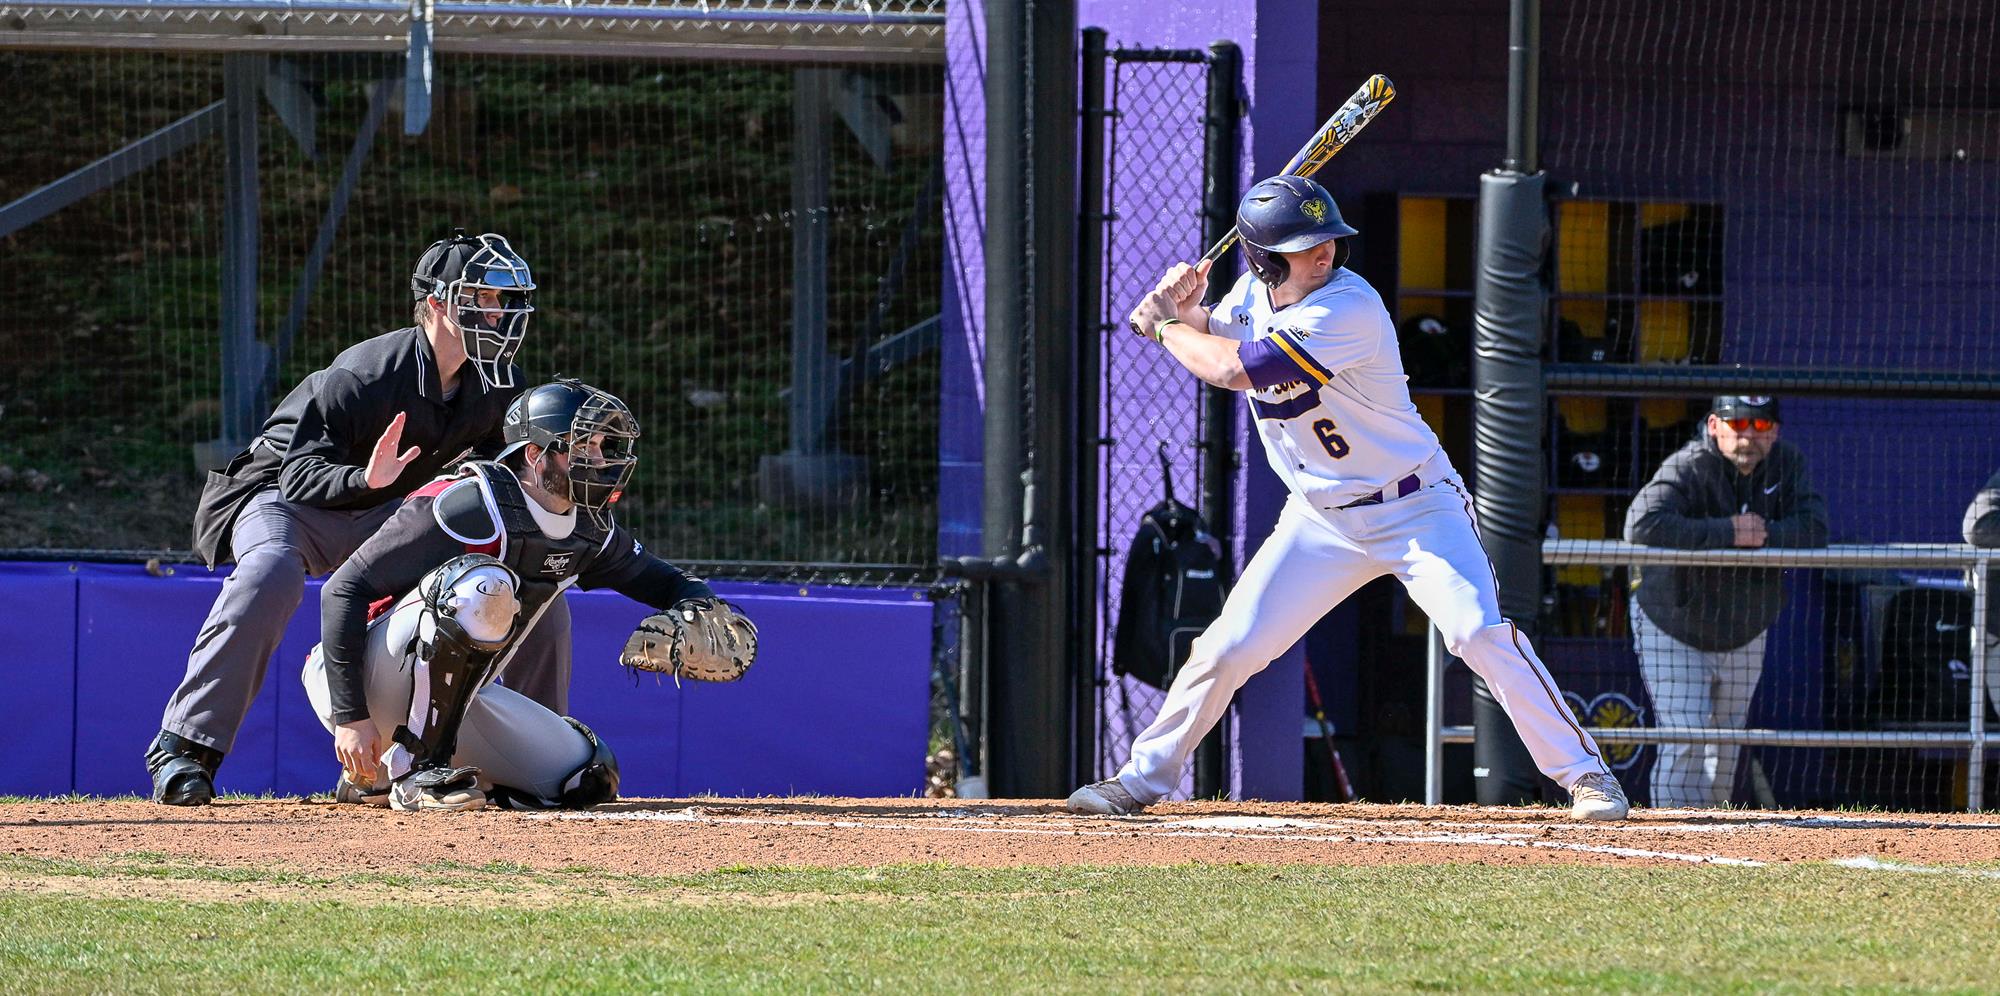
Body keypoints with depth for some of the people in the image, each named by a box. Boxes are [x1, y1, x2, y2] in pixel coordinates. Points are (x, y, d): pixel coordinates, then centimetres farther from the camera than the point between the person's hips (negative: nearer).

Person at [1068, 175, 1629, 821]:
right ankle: (1144, 778, 17)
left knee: (1479, 633, -22)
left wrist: (1165, 324, -14)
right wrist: (1178, 303, -5)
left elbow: (1233, 369, -31)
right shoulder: (1252, 294, -2)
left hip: (1415, 507, -6)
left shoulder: (1349, 309, -27)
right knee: (1228, 647, 2)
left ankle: (1584, 773, -14)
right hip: (1322, 519, 6)